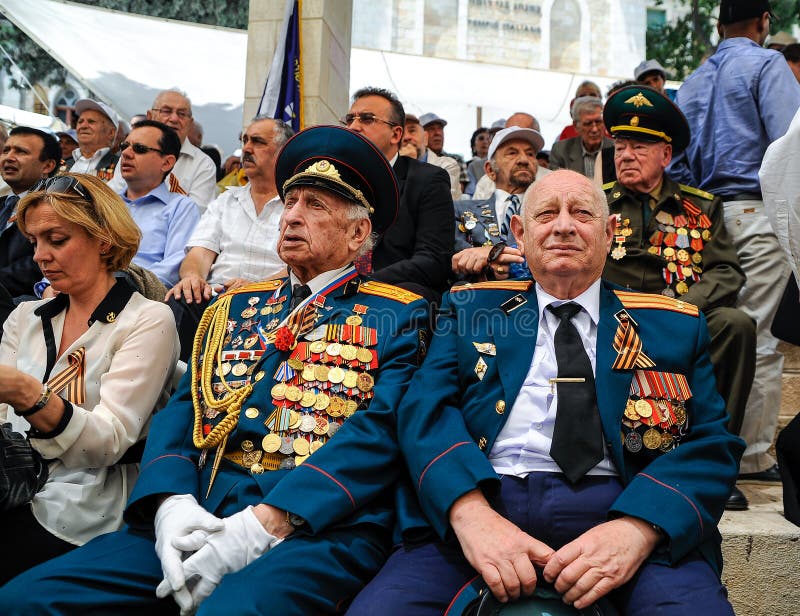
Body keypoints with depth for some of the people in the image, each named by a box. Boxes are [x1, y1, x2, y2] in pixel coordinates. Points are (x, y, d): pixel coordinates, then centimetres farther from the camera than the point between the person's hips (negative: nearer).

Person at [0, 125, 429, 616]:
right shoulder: (236, 307, 20)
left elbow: (379, 430, -9)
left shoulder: (398, 316, 5)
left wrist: (266, 522, -19)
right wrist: (170, 500, -8)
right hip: (203, 519, 5)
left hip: (323, 526, -5)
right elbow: (183, 409, 13)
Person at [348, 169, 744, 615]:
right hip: (482, 503, 0)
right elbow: (426, 410, 1)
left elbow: (712, 442, 4)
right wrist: (470, 511, -18)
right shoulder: (470, 307, 14)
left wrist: (637, 528, -16)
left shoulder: (675, 324, 13)